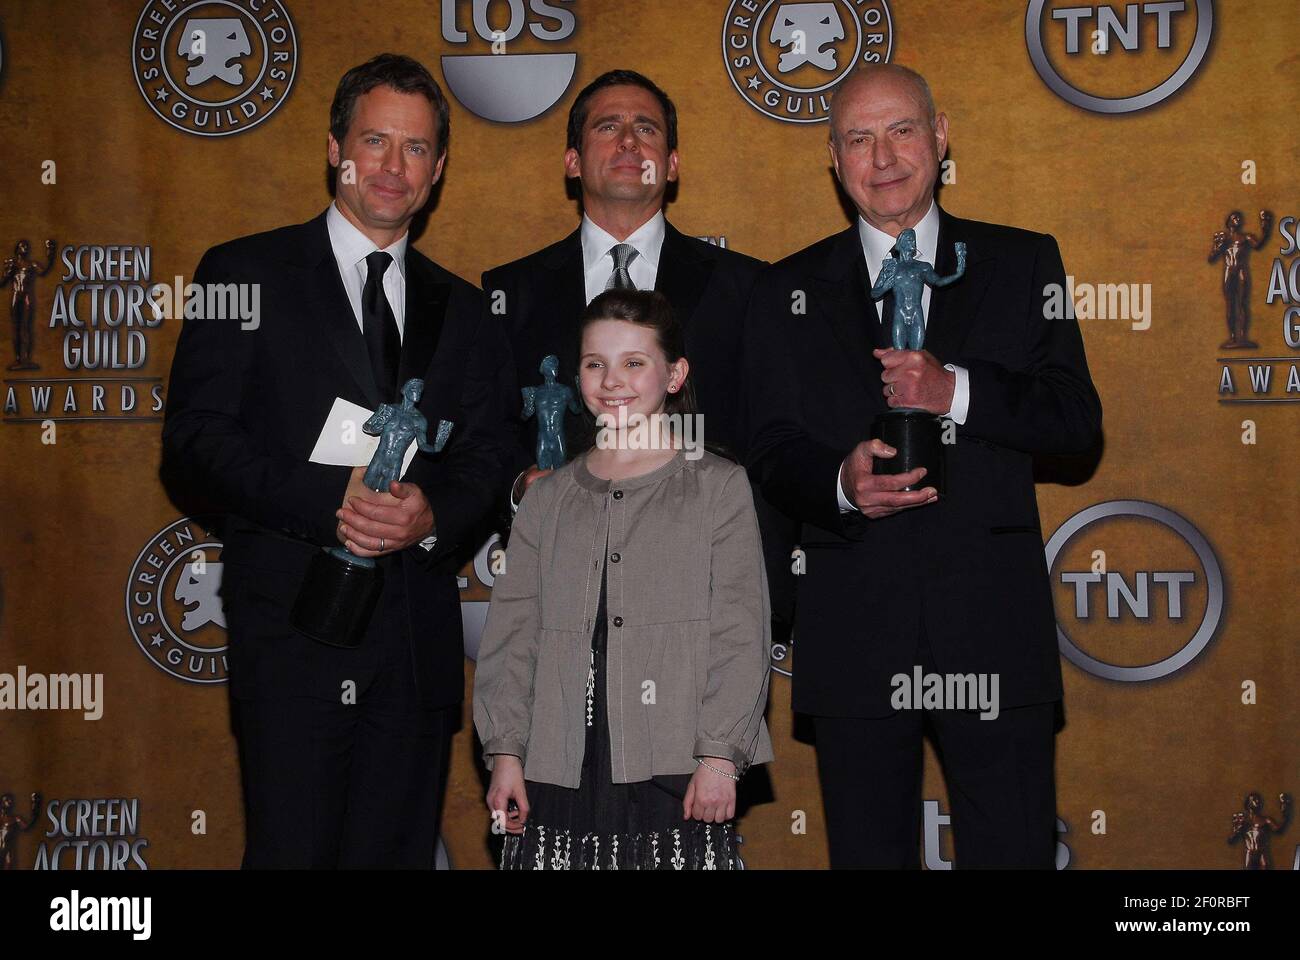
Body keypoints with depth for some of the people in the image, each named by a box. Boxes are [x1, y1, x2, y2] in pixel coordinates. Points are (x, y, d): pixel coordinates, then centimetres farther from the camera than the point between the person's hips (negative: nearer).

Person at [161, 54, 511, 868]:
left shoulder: (461, 307, 16)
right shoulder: (246, 274, 3)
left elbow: (486, 462, 12)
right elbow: (195, 441, -5)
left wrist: (431, 517, -11)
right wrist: (332, 500, -18)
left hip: (420, 638, 4)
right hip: (295, 625, -4)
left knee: (400, 851, 7)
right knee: (293, 849, -4)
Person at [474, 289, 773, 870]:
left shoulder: (719, 486, 6)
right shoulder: (548, 499, 16)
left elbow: (740, 632, -1)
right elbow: (511, 632, 13)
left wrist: (720, 755, -9)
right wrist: (504, 751, 3)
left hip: (675, 773, -3)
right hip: (561, 771, 3)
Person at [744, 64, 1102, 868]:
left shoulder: (1022, 263, 9)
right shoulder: (791, 291, 10)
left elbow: (1078, 417, 1)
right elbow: (771, 451, 6)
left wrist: (957, 393, -16)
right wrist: (840, 484, -17)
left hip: (994, 621, 0)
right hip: (854, 629, 1)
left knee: (1015, 851, 3)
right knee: (868, 852, 9)